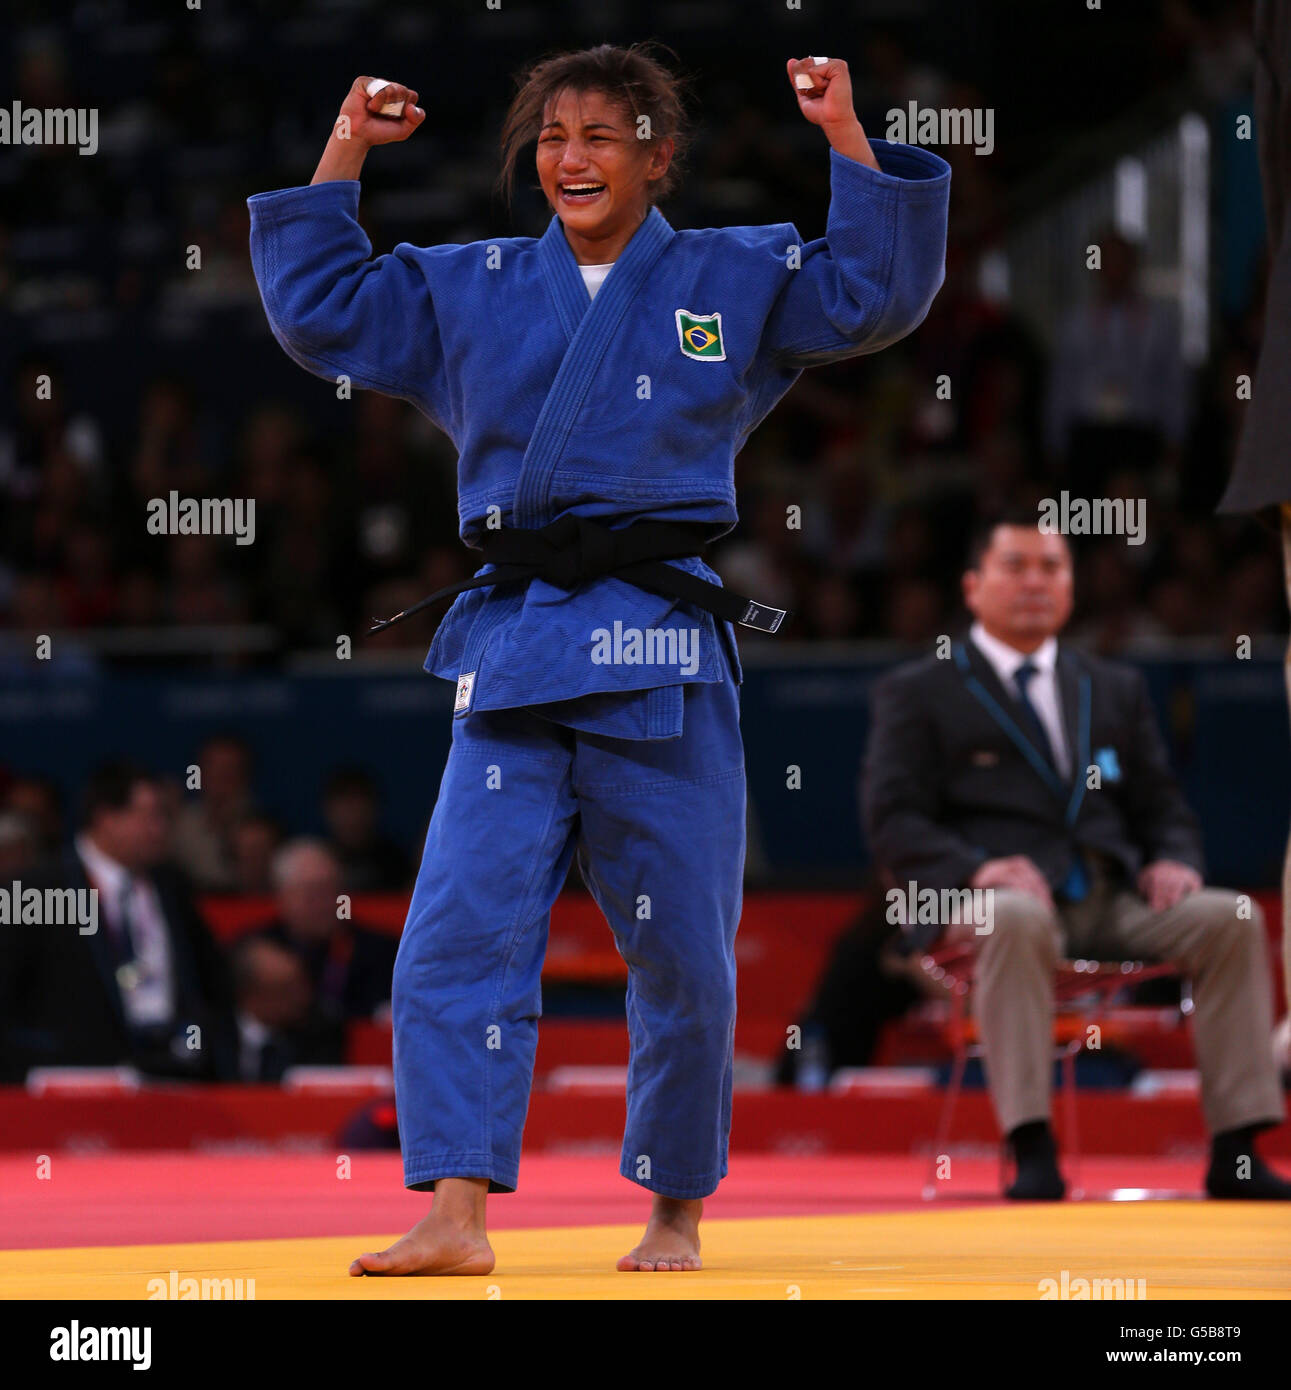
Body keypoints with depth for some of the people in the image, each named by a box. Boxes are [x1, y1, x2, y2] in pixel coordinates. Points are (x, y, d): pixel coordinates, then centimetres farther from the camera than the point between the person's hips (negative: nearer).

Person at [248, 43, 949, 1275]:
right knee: (458, 940, -10)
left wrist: (847, 138, -7)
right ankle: (455, 1212, -12)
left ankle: (676, 1209, 20)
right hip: (511, 653, 2)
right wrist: (341, 158, 13)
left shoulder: (736, 281, 8)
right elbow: (318, 308, 19)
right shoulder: (468, 290, 15)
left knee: (682, 956, 4)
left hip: (663, 656, -2)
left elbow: (880, 292, 1)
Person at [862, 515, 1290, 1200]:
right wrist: (976, 869, -19)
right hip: (996, 893, -4)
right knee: (1014, 921, -41)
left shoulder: (1116, 688, 27)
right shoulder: (918, 692, 12)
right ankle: (1033, 1154, -45)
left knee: (1230, 920, -23)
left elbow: (1162, 808, 23)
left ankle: (1236, 1154, -25)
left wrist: (1172, 861, -2)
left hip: (1112, 897, 4)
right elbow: (893, 821, 0)